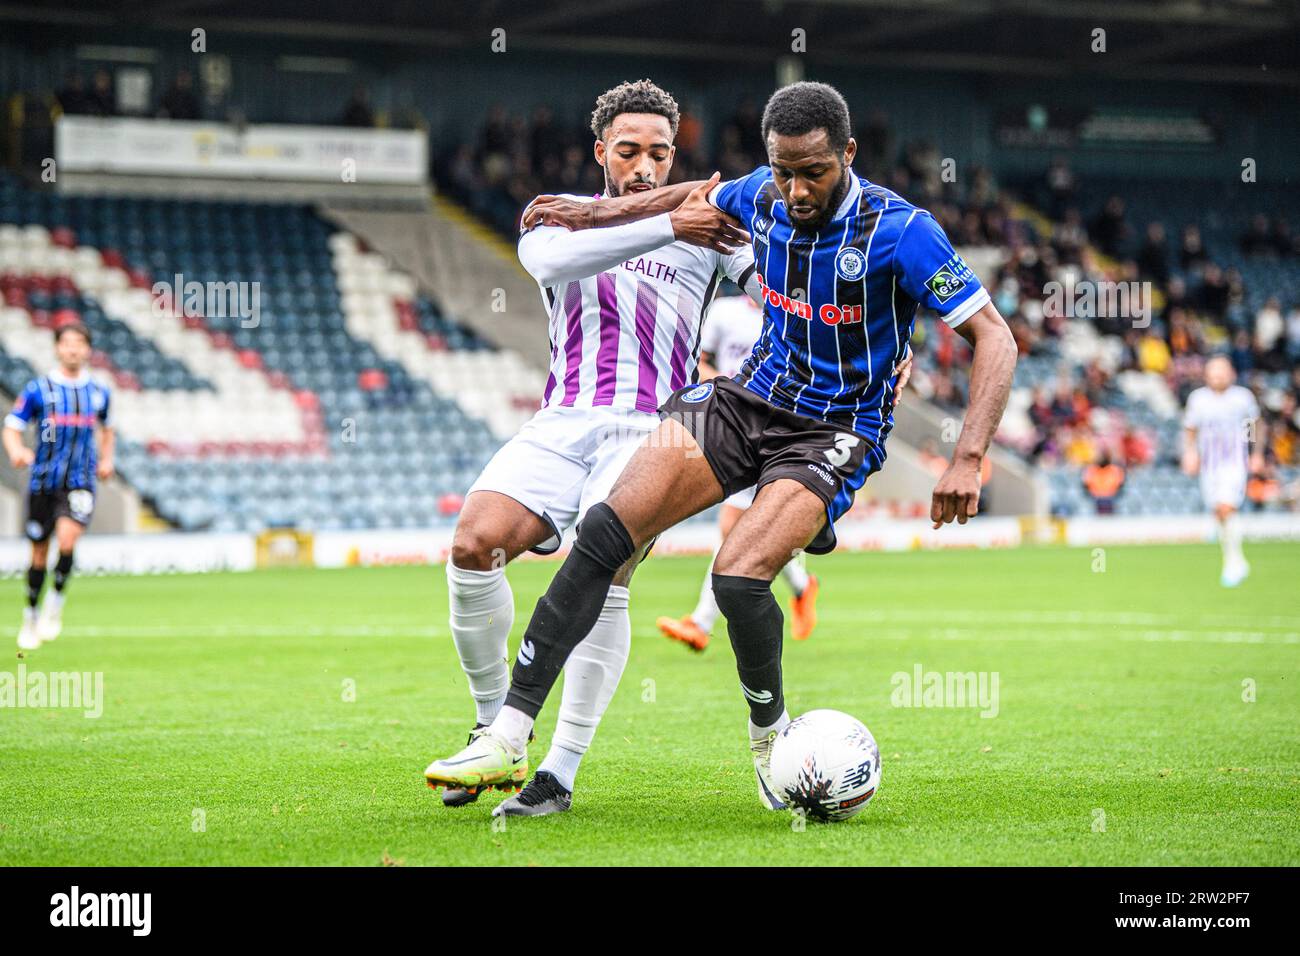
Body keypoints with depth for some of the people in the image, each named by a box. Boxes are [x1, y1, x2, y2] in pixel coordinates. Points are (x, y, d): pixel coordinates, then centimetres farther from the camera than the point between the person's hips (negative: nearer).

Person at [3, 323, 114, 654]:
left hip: (80, 483, 0)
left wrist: (106, 459, 13)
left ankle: (56, 602, -3)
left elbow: (105, 427, 27)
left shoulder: (98, 392, 7)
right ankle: (30, 616, 26)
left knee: (67, 538, -24)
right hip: (43, 482, 0)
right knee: (39, 553, 7)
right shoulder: (38, 389, -1)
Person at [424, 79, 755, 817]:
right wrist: (665, 228, -20)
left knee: (601, 576, -24)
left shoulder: (706, 223, 15)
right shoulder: (561, 215, 15)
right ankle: (495, 727, 0)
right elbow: (551, 260, -10)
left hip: (652, 426, -2)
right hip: (562, 422, 2)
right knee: (473, 547, -20)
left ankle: (561, 773, -20)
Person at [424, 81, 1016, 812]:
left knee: (739, 575, -26)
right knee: (606, 530, -12)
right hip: (751, 397, 5)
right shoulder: (763, 196, -3)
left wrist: (968, 460, -29)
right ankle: (510, 736, -10)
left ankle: (771, 738, 4)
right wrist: (591, 214, 20)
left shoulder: (899, 230, -21)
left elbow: (994, 338, -20)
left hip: (836, 433, -5)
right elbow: (698, 198, 23)